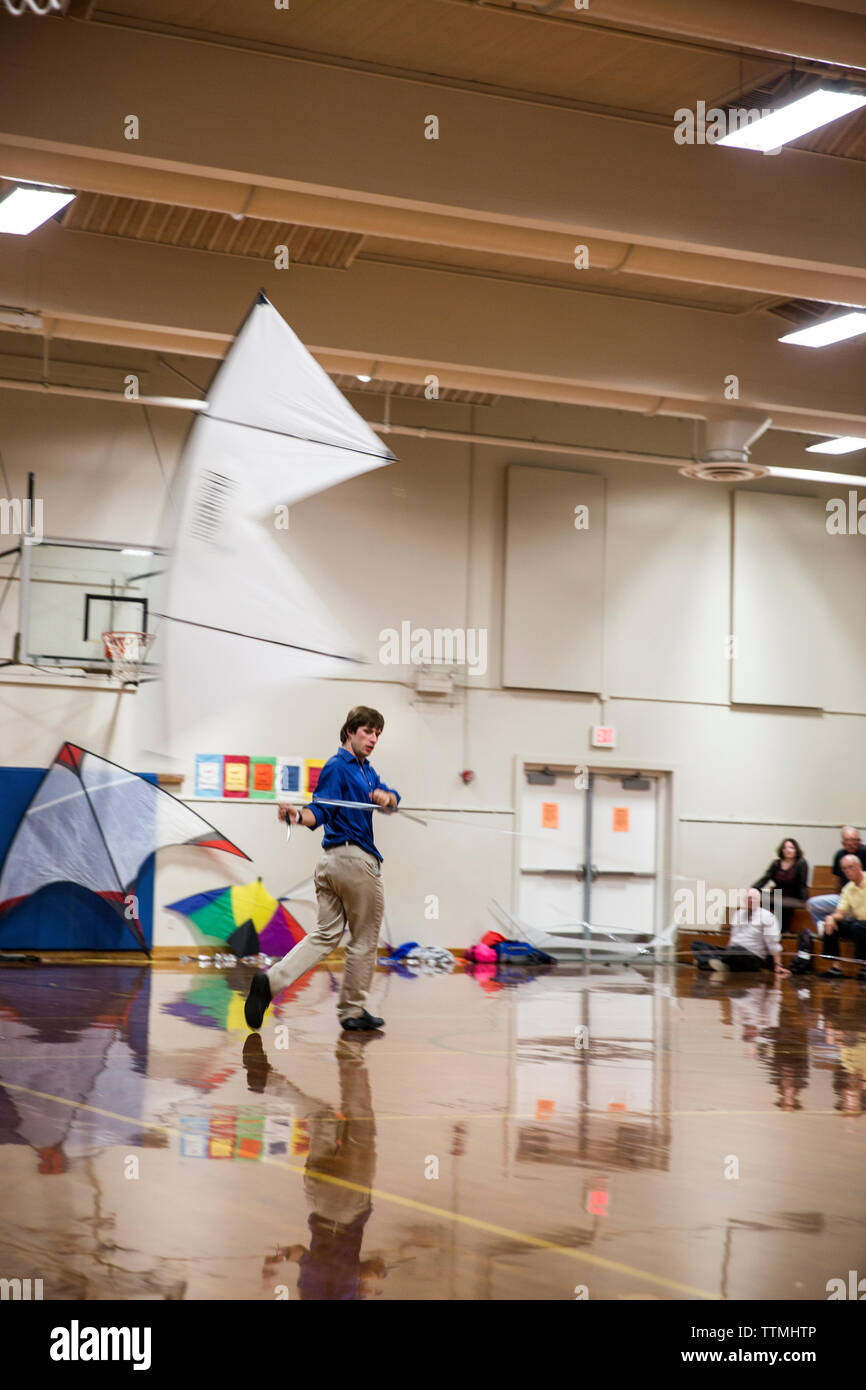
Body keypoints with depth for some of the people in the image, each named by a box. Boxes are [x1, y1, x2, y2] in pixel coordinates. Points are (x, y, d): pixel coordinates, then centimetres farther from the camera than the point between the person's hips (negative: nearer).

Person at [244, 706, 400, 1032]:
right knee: (364, 939, 4)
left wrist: (385, 797, -14)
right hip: (356, 858, -9)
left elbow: (394, 800, 9)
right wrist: (298, 816, -38)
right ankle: (353, 1011, 13)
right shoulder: (337, 767, -8)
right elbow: (319, 812, -17)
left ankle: (271, 980, -11)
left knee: (325, 934, 4)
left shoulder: (366, 770, 20)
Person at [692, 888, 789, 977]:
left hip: (753, 960, -6)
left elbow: (773, 944, -5)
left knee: (737, 949, -43)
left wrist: (778, 966, -11)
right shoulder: (738, 913, 17)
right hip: (733, 955, 6)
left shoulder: (766, 916, -1)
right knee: (697, 944, -12)